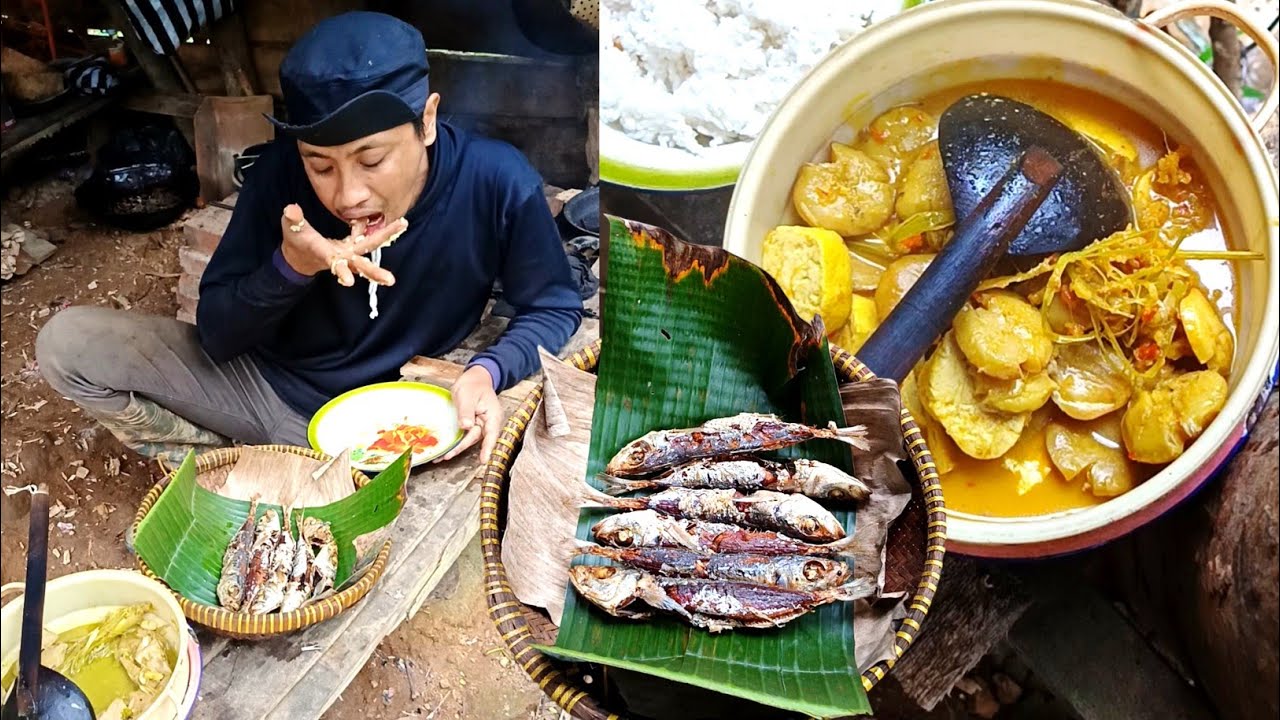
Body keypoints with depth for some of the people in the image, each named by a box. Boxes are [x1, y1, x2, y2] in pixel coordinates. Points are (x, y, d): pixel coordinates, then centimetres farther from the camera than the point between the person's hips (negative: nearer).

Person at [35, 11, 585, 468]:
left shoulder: (497, 183, -25)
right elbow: (216, 336, -12)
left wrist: (488, 371, -31)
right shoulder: (282, 172, -19)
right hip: (269, 383, 1)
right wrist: (290, 268, -33)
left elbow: (554, 309, -10)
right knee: (65, 344, -9)